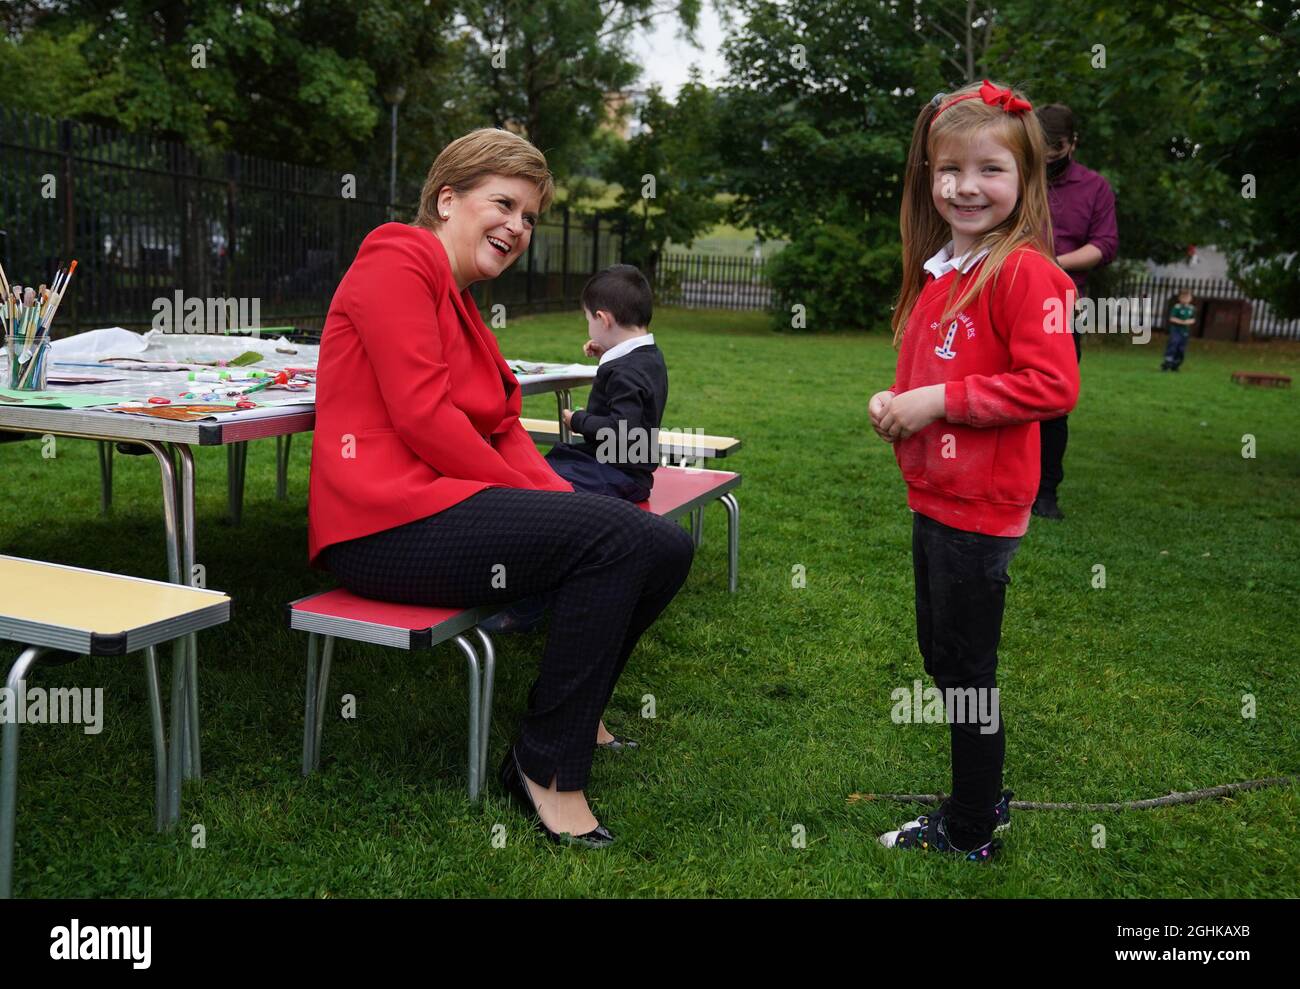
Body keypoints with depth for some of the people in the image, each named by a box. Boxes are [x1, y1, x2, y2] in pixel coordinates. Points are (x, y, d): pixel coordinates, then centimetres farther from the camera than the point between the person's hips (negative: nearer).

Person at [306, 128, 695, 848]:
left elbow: (504, 432, 16)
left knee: (664, 547, -1)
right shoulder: (396, 263, -5)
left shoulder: (462, 306, 26)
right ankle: (547, 768, -13)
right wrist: (537, 504, -12)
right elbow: (422, 416, -16)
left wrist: (567, 501, -2)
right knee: (612, 538, -23)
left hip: (445, 506, 10)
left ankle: (572, 711, 18)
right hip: (386, 527, -9)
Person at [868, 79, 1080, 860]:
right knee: (941, 657, 20)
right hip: (934, 498, 9)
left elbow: (1052, 385, -23)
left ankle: (970, 835, 22)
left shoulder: (1024, 271, -16)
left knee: (968, 671, 4)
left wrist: (939, 400, -22)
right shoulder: (936, 274, 11)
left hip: (980, 510, -9)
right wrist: (893, 403, 3)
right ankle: (983, 799, 38)